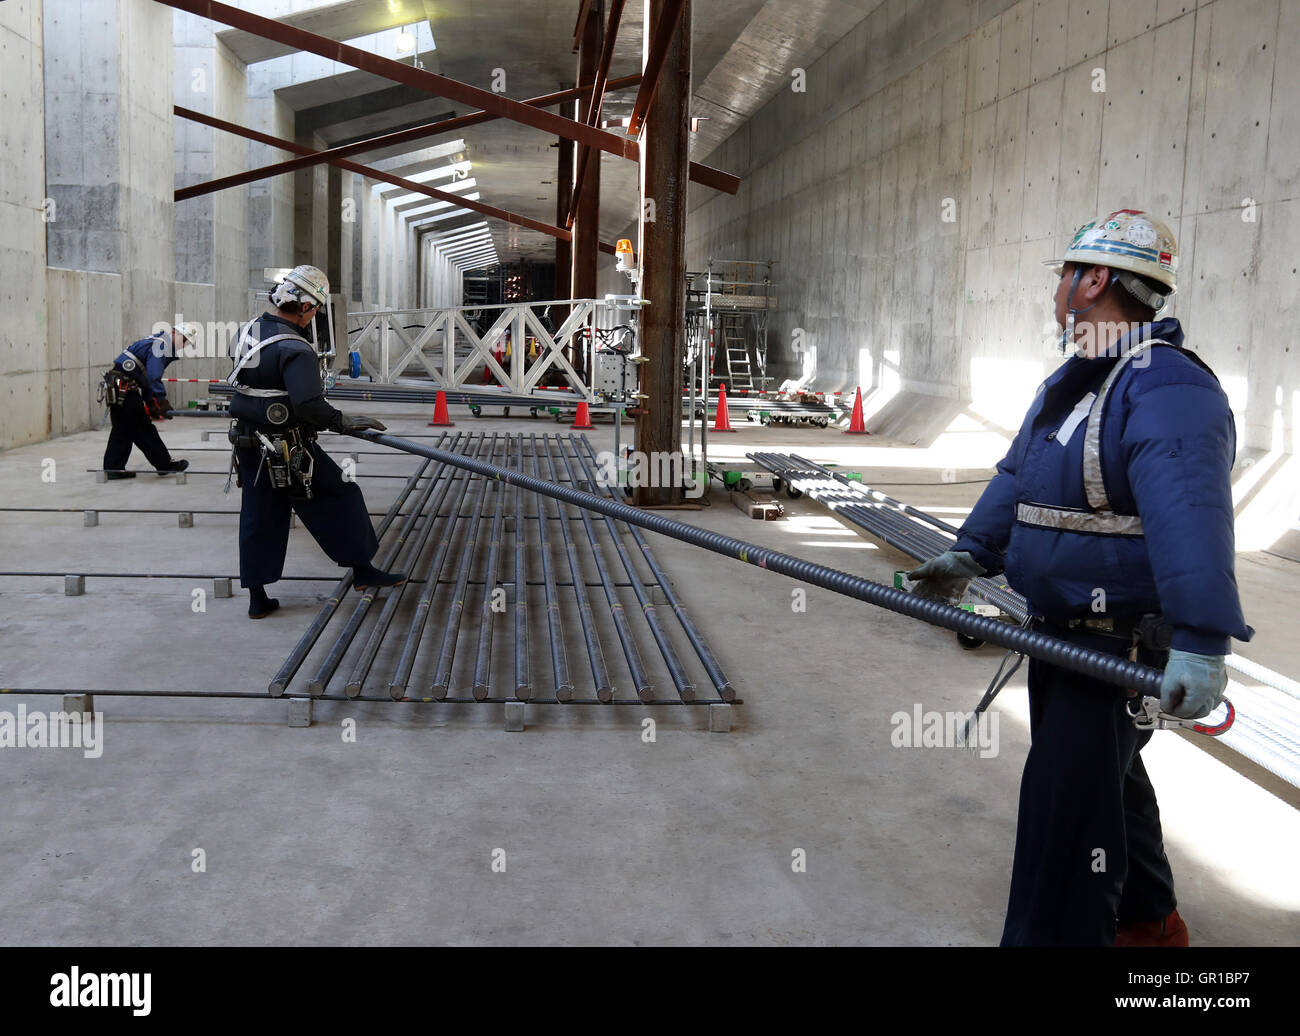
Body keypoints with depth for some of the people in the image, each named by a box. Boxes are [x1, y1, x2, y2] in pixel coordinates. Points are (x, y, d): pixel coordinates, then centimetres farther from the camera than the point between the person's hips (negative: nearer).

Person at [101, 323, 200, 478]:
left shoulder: (157, 344, 20)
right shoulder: (160, 344, -13)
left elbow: (147, 378, 22)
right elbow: (153, 378, -25)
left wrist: (150, 403, 18)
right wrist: (163, 403, -28)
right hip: (124, 388, -10)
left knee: (121, 429, 13)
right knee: (143, 429, -2)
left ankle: (112, 469, 14)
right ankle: (165, 465, 5)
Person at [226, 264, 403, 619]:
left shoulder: (248, 330, 5)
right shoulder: (295, 350, -22)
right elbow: (309, 406, -31)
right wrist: (345, 422, -18)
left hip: (248, 443, 8)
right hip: (288, 451, -8)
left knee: (258, 517, 13)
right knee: (340, 498, 8)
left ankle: (257, 598, 18)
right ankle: (362, 570, 16)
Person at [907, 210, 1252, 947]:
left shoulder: (1166, 387, -23)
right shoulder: (1069, 383, 11)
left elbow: (1190, 517, -35)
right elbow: (1019, 479, 13)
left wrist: (1201, 642, -44)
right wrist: (971, 554, 0)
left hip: (1125, 642, -10)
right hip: (1060, 627, 10)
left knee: (1066, 802, -8)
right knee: (1105, 773, 24)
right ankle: (1146, 921, 45)